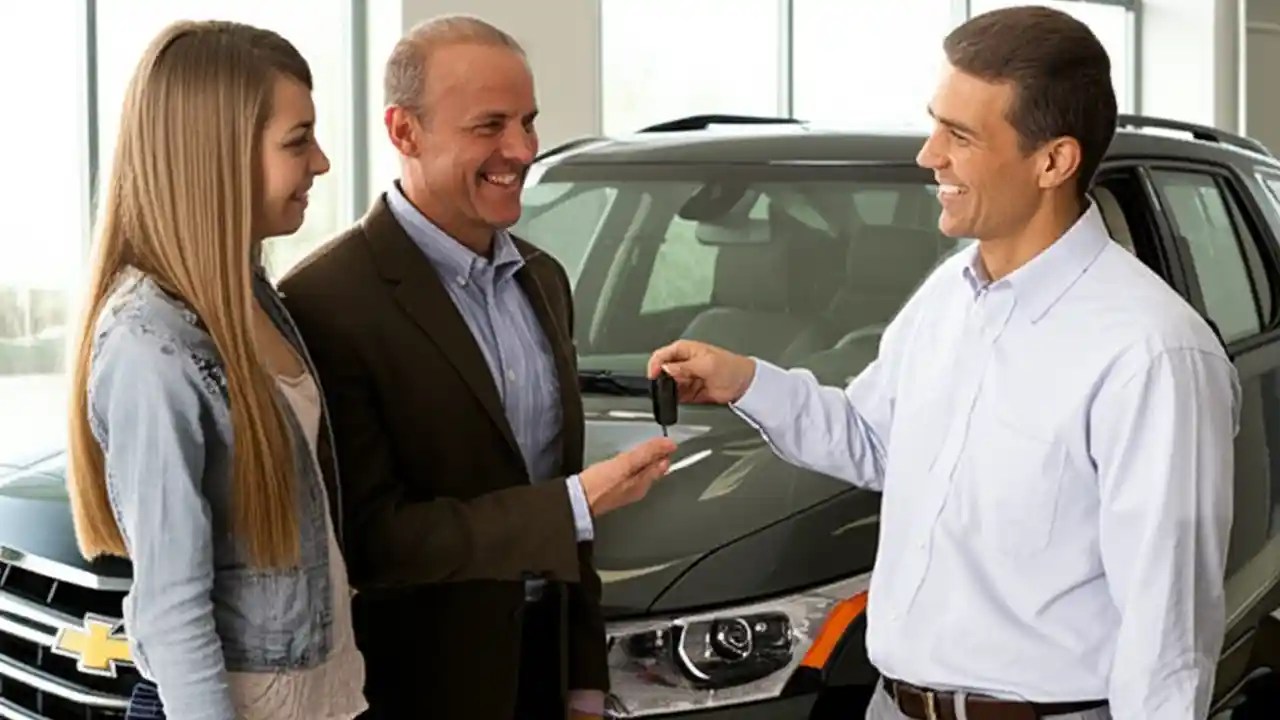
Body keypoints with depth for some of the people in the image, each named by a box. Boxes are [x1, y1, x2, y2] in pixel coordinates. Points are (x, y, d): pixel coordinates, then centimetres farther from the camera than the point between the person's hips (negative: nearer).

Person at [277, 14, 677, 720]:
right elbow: (367, 538, -21)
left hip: (545, 662, 6)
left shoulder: (543, 279, 6)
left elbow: (559, 482, 11)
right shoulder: (326, 302, -19)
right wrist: (580, 502, -23)